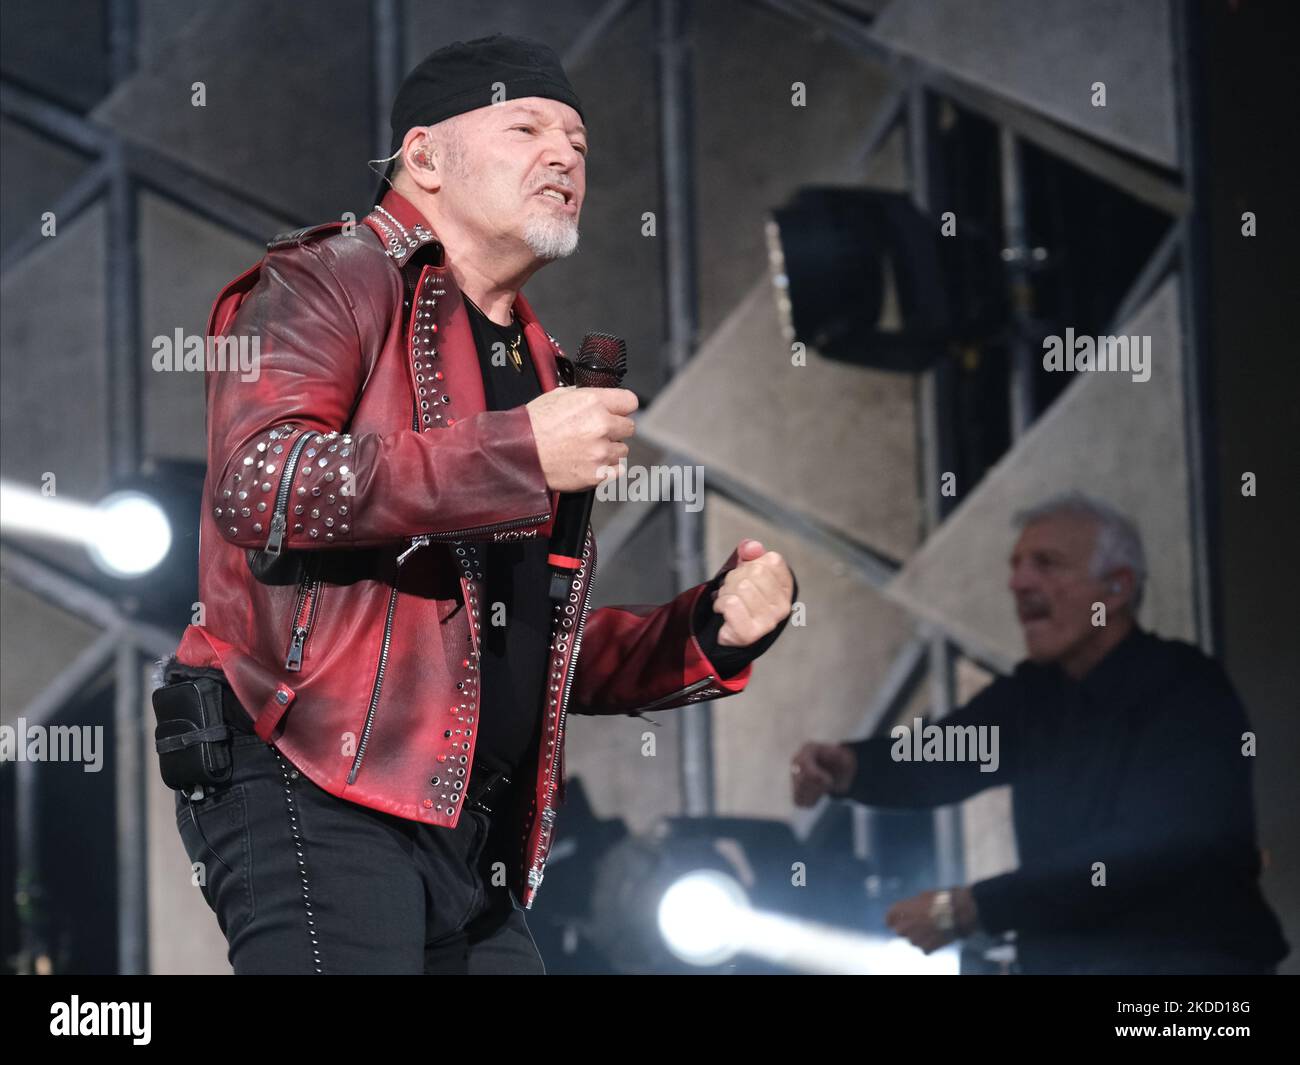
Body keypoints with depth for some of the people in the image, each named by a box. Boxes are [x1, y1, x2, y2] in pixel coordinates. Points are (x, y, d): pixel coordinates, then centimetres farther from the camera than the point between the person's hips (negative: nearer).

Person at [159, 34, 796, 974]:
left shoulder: (541, 370, 25)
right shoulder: (328, 284, 0)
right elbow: (257, 482, -20)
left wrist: (713, 630, 9)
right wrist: (522, 454, -21)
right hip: (316, 794, -8)